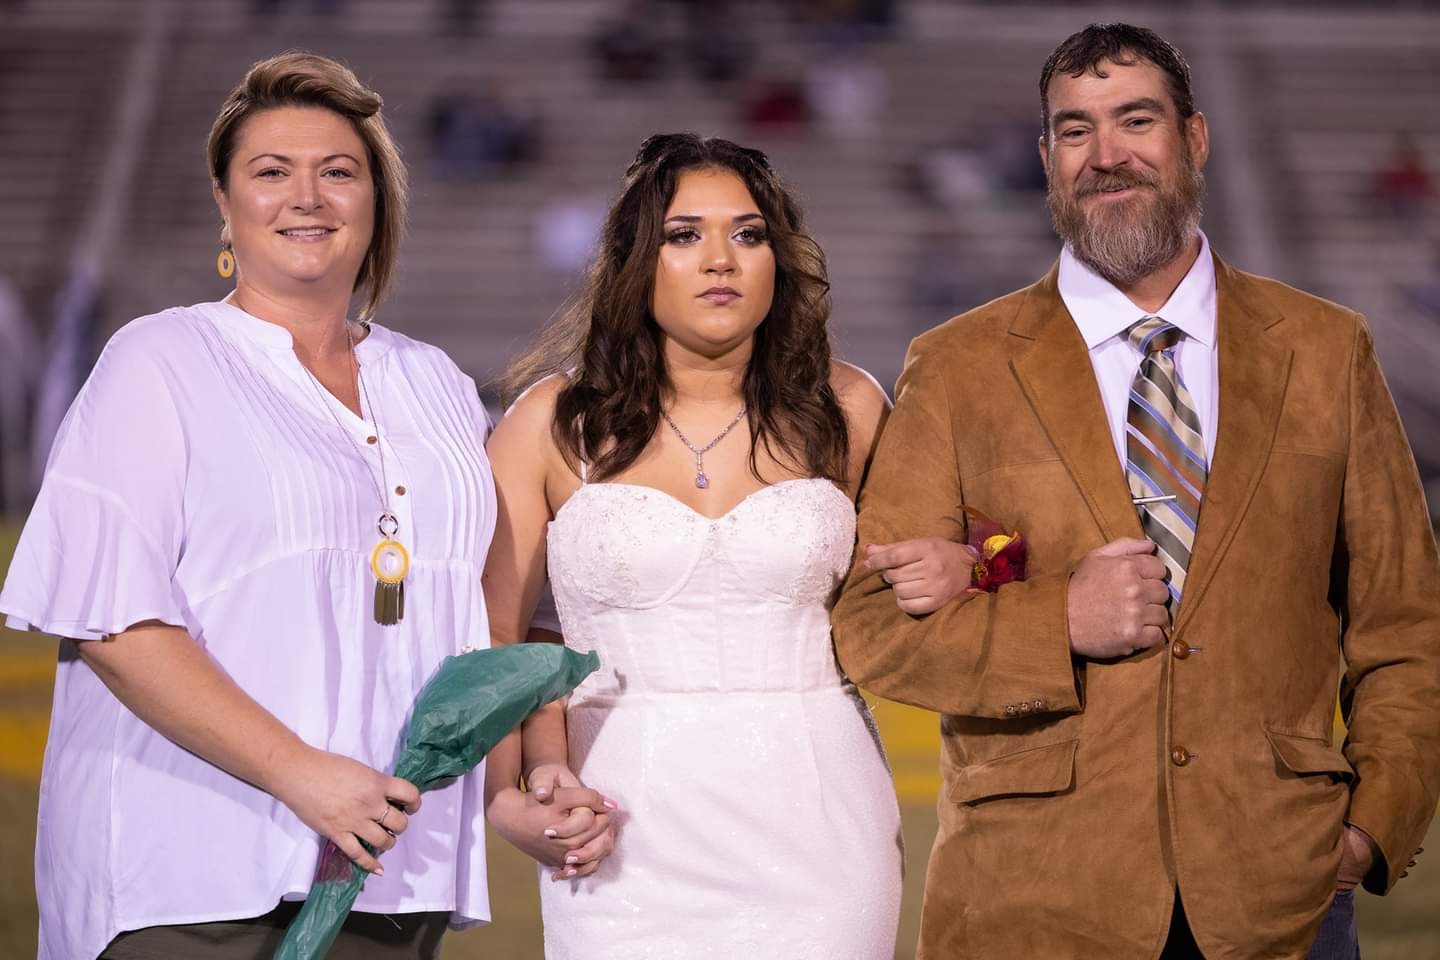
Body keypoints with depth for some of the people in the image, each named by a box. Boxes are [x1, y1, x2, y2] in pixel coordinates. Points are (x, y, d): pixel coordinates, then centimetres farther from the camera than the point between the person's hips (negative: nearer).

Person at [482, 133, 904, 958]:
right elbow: (495, 635, 2)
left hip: (813, 831, 1)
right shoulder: (551, 423, 2)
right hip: (628, 836, -1)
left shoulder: (845, 411, 6)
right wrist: (535, 775, -12)